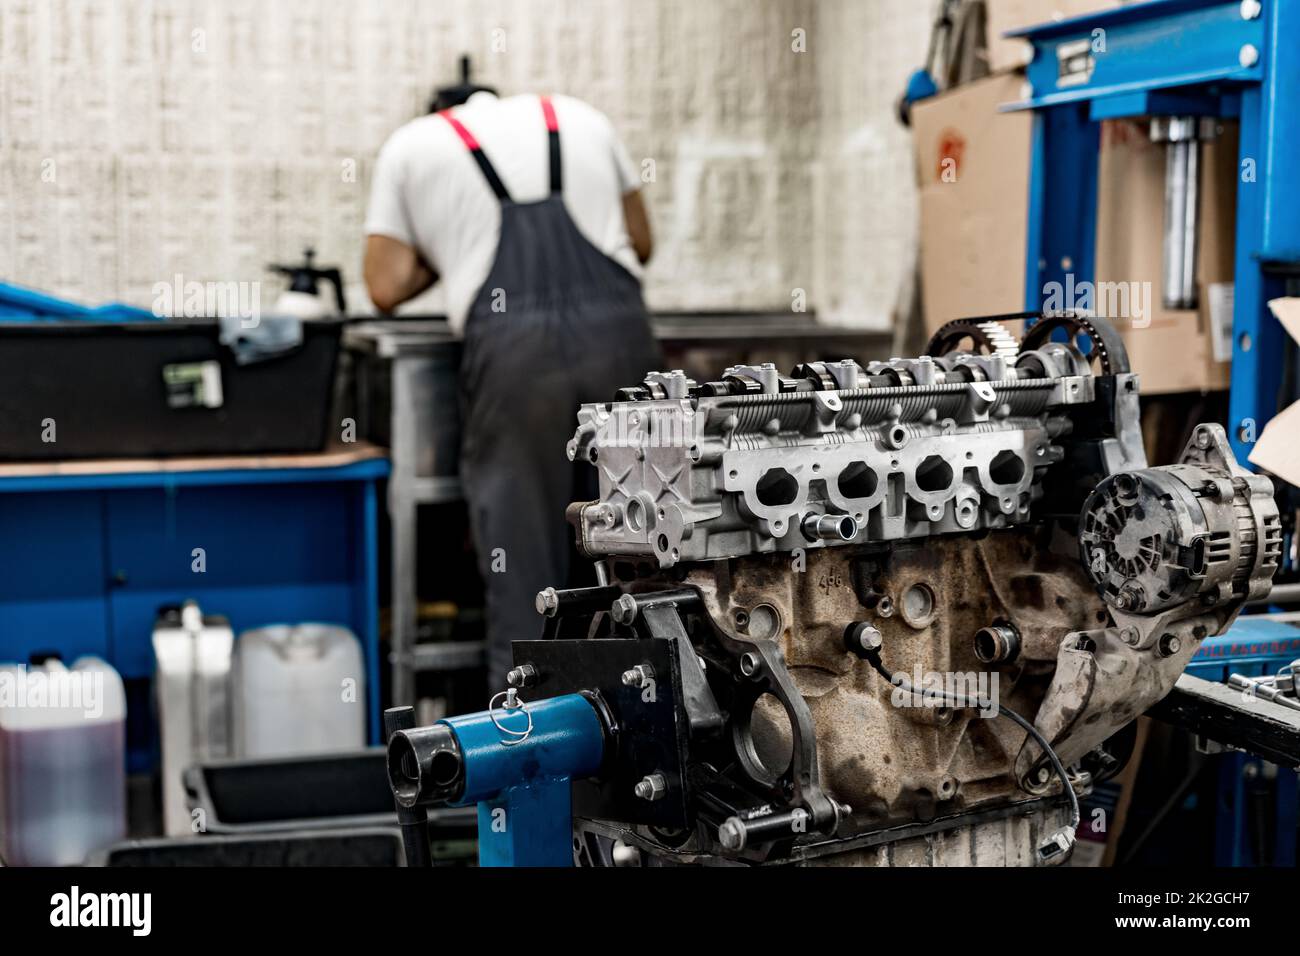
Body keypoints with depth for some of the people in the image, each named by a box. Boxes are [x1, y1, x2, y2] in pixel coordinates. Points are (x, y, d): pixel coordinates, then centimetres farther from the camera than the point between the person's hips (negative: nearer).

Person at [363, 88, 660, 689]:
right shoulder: (580, 118, 28)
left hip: (510, 340, -2)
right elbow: (641, 243, 29)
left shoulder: (410, 145, 20)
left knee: (519, 539, 7)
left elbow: (386, 289, 14)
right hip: (617, 324, 3)